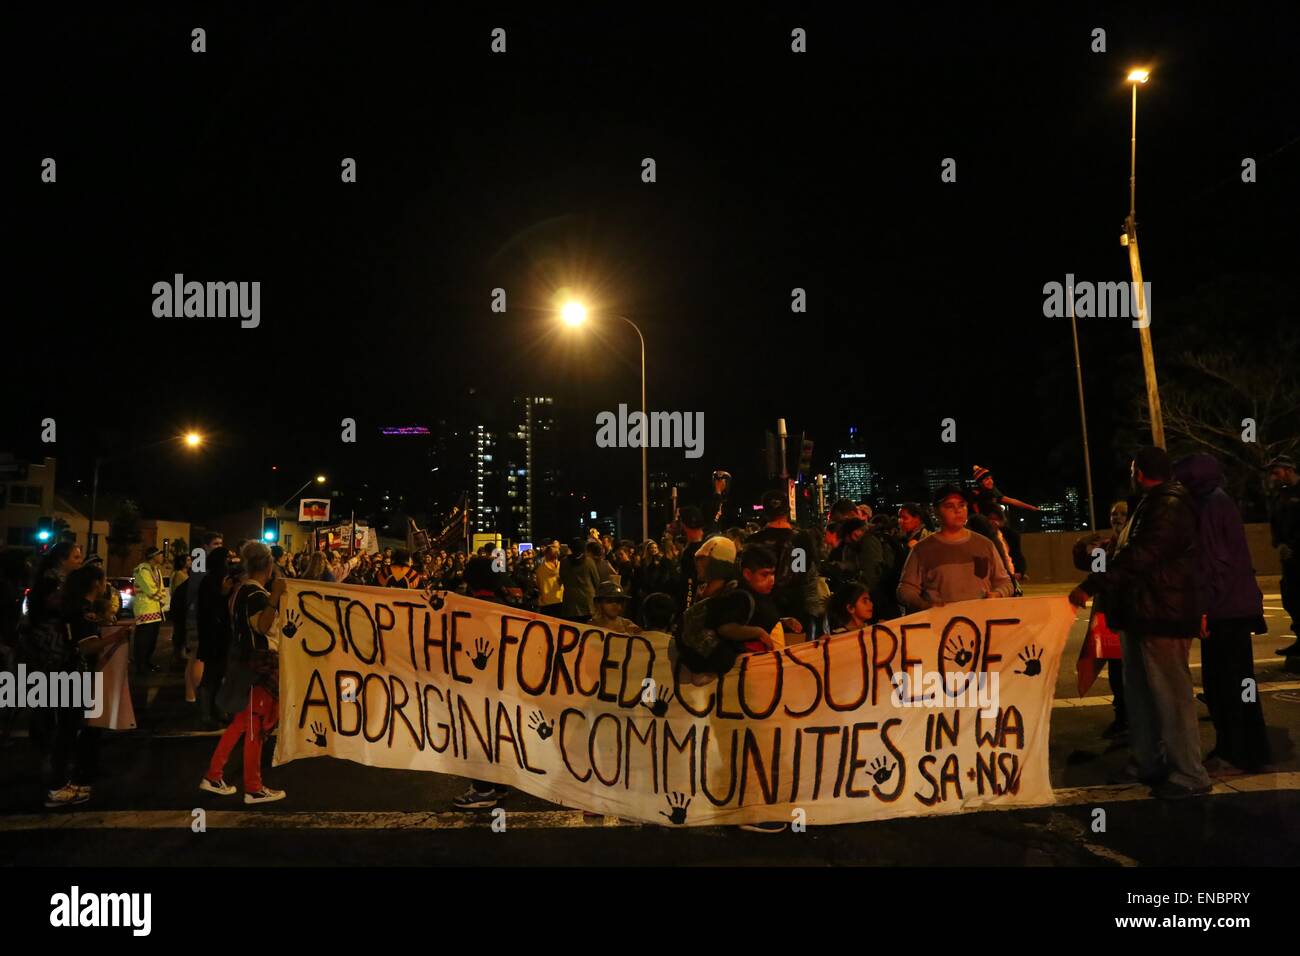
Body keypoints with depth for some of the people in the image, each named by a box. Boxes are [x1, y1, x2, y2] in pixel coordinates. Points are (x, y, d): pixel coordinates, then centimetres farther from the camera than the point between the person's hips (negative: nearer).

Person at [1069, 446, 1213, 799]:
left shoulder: (1170, 506, -16)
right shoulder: (1153, 505, 17)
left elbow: (1140, 558, -25)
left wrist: (1091, 585, -25)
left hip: (1161, 615, -11)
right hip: (1141, 613, 11)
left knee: (1172, 693, -5)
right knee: (1139, 692, 14)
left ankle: (1189, 773, 3)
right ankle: (1148, 762, 23)